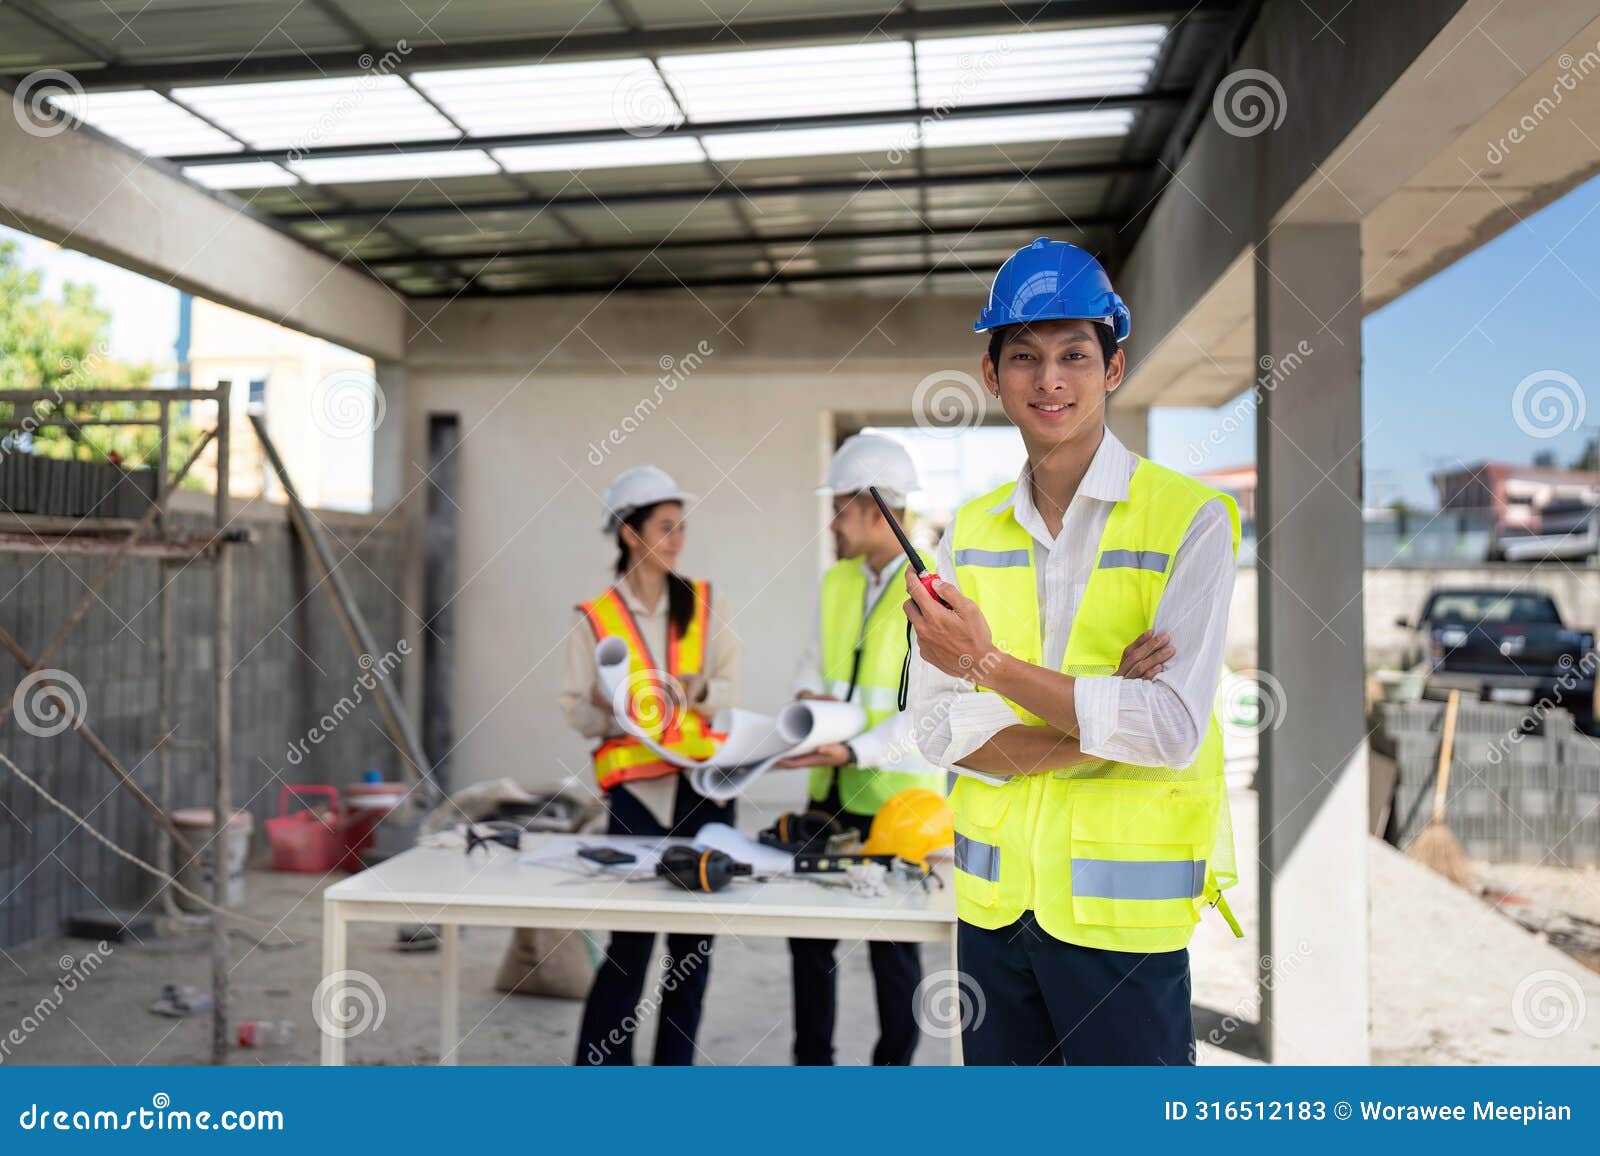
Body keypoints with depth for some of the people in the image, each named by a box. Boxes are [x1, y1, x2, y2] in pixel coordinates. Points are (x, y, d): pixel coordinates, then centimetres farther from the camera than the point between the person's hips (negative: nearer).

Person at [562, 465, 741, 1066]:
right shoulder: (596, 618, 0)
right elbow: (577, 711, 1)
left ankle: (675, 1068, 21)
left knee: (694, 937, 7)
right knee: (631, 939, -4)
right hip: (637, 789, -3)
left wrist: (699, 691, -14)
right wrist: (607, 706, -20)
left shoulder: (705, 603, 7)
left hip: (705, 786, 3)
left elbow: (729, 688, 7)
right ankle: (599, 1066, 12)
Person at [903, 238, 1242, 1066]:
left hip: (1124, 911, -4)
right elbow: (937, 726, -3)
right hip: (993, 901, 4)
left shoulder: (1190, 518, -9)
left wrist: (990, 663, -21)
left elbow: (1173, 731, -19)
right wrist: (1100, 733, -16)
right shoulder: (971, 531, 5)